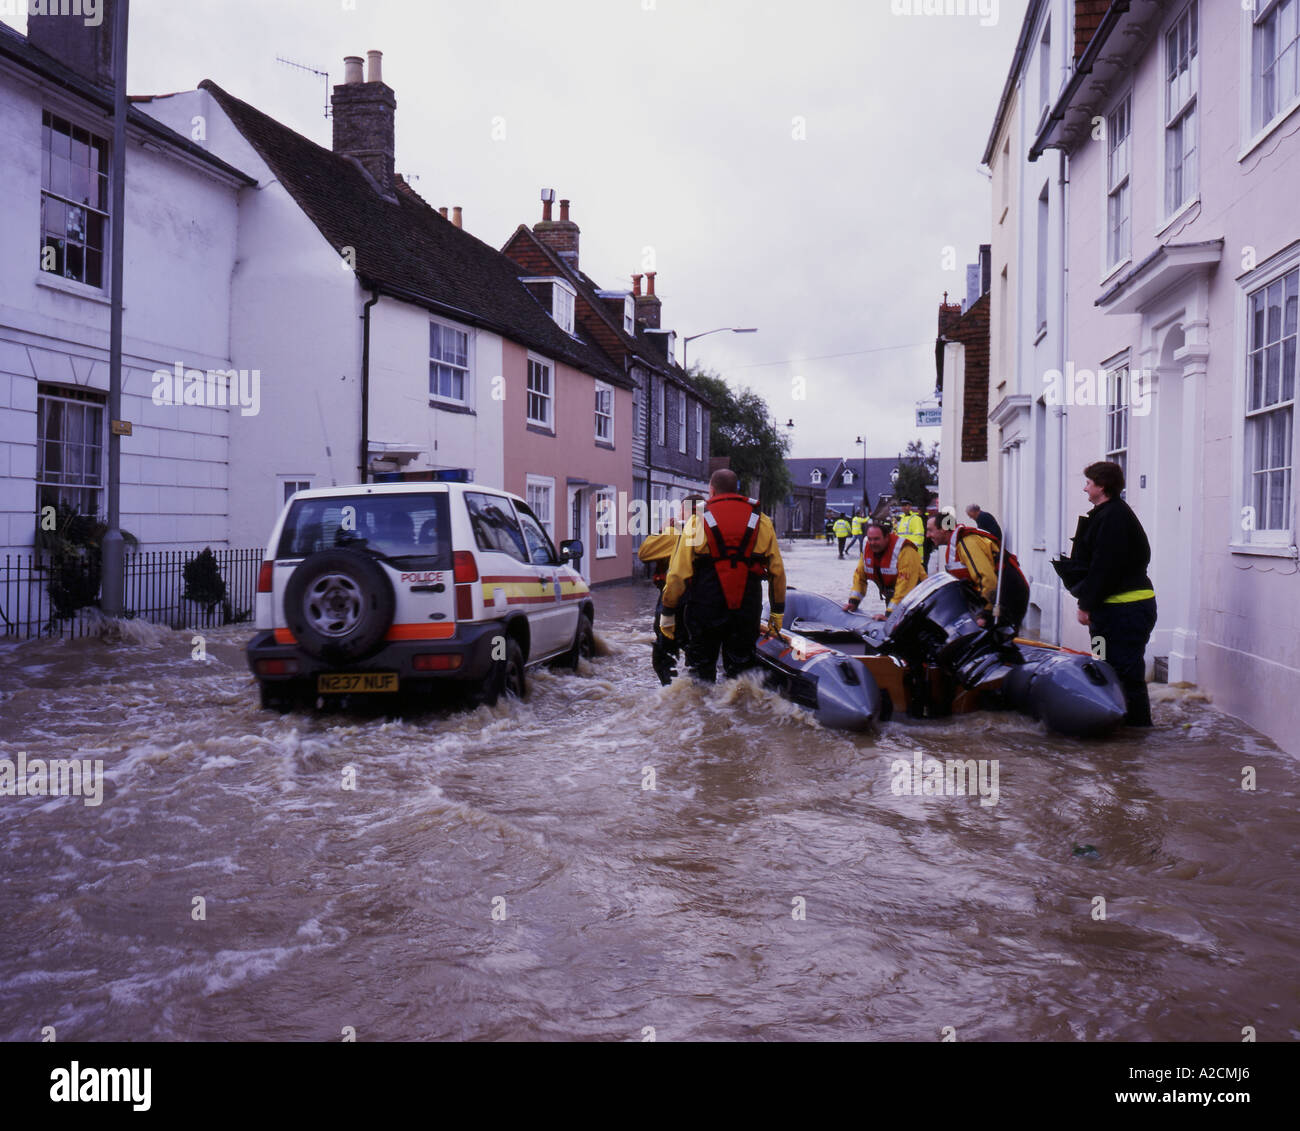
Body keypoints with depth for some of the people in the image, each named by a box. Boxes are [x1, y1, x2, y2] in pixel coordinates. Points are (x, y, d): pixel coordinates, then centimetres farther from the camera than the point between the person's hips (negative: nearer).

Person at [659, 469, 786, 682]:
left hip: (705, 611, -2)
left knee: (701, 673, 9)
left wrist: (667, 612, 2)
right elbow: (777, 570, 7)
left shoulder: (698, 521, -4)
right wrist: (778, 611, 18)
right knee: (738, 673, 12)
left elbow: (678, 573, -6)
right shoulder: (761, 521, 5)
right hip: (747, 613, 2)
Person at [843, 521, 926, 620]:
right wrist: (853, 602, -8)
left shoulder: (905, 551, -29)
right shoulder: (867, 549, -6)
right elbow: (860, 576, 4)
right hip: (891, 597, 6)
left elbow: (905, 587, -32)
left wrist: (890, 614, -35)